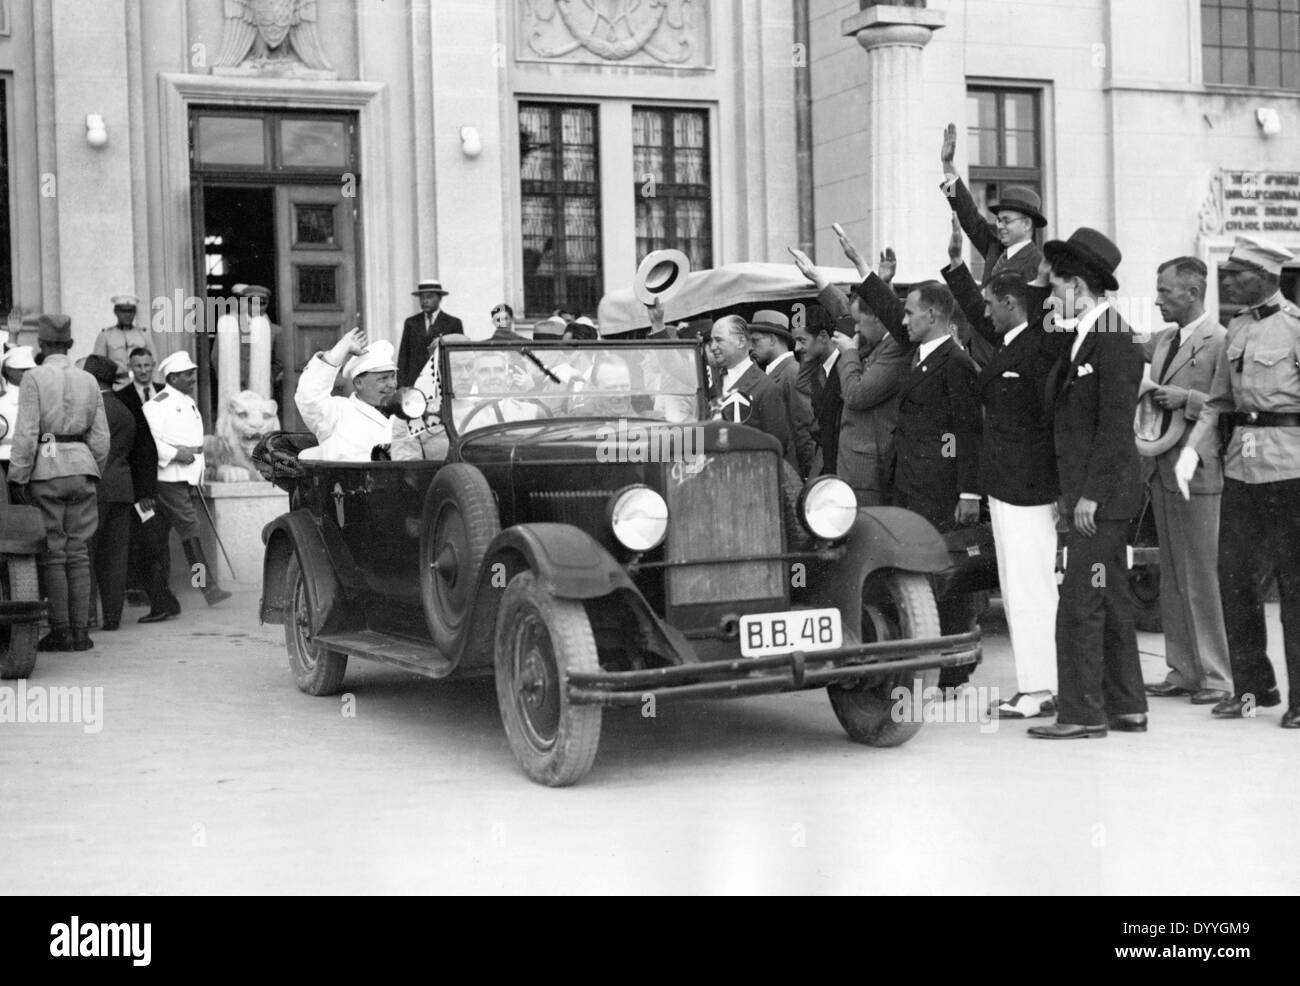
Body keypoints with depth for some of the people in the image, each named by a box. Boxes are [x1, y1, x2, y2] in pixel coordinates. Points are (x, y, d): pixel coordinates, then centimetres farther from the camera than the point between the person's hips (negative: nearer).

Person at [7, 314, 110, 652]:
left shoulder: (34, 378, -4)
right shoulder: (88, 380, 9)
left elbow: (26, 433, -10)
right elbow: (101, 437, 7)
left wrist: (18, 478, -7)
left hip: (46, 470, -4)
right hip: (82, 467, 4)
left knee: (51, 553, 0)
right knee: (78, 552, 7)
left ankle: (61, 631, -1)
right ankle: (81, 631, 5)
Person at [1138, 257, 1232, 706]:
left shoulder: (1221, 341, -9)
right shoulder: (1162, 341, 14)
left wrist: (1185, 398, -18)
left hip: (1197, 472, -8)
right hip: (1161, 470, 8)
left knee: (1201, 580, -3)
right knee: (1171, 580, 12)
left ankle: (1215, 677, 5)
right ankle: (1182, 670, 20)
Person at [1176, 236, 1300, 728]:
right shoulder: (1236, 329, 13)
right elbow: (1218, 401, 16)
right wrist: (1190, 449, 4)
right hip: (1240, 463, 7)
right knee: (1235, 576, 8)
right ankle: (1253, 686, 21)